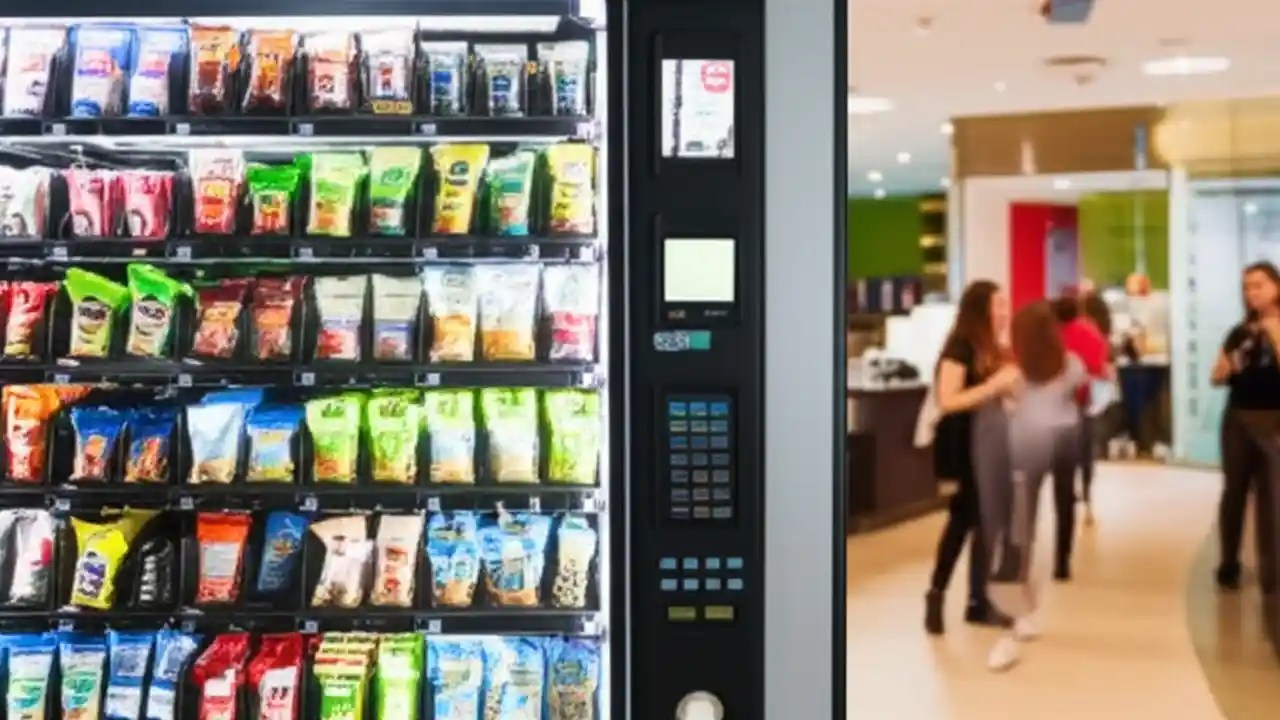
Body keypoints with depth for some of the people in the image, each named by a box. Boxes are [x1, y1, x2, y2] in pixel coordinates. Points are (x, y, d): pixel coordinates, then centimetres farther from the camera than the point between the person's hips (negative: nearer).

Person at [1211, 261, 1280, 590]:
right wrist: (1230, 366, -9)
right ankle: (1229, 563, 10)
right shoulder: (1239, 333, 9)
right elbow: (1216, 378, 11)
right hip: (1238, 420, 3)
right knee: (1234, 489, 4)